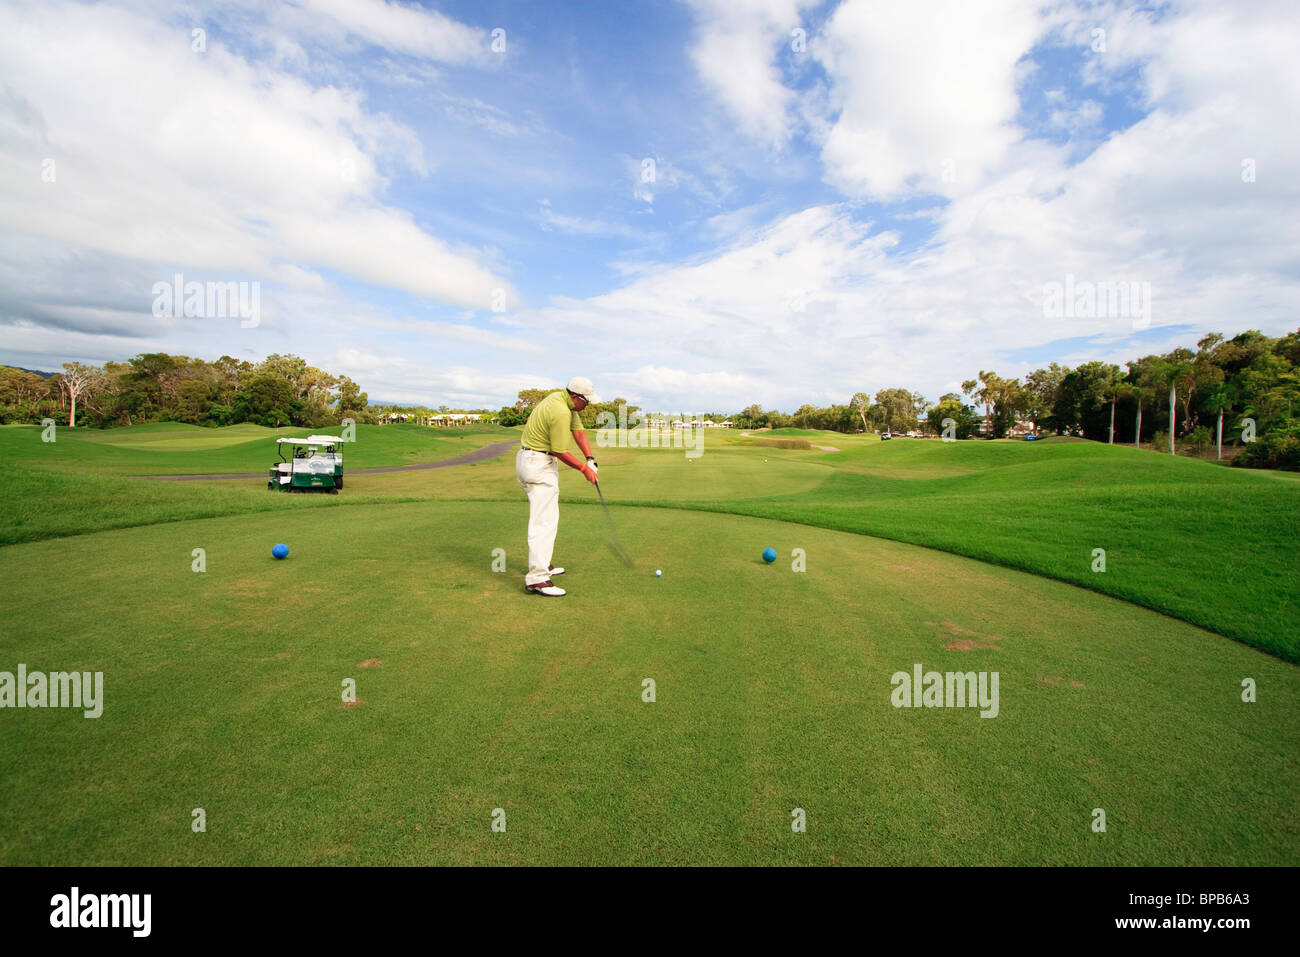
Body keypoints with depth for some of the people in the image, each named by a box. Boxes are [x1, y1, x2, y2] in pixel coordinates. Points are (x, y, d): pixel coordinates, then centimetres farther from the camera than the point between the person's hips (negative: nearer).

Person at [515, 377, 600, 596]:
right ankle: (536, 578, -16)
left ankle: (541, 564, 29)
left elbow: (578, 430, 11)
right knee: (544, 521, -14)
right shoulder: (561, 412, -23)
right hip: (539, 465, -11)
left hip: (531, 461, 11)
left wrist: (590, 460, 1)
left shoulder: (562, 399, 8)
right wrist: (584, 468, -6)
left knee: (547, 517, 19)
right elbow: (560, 452, -19)